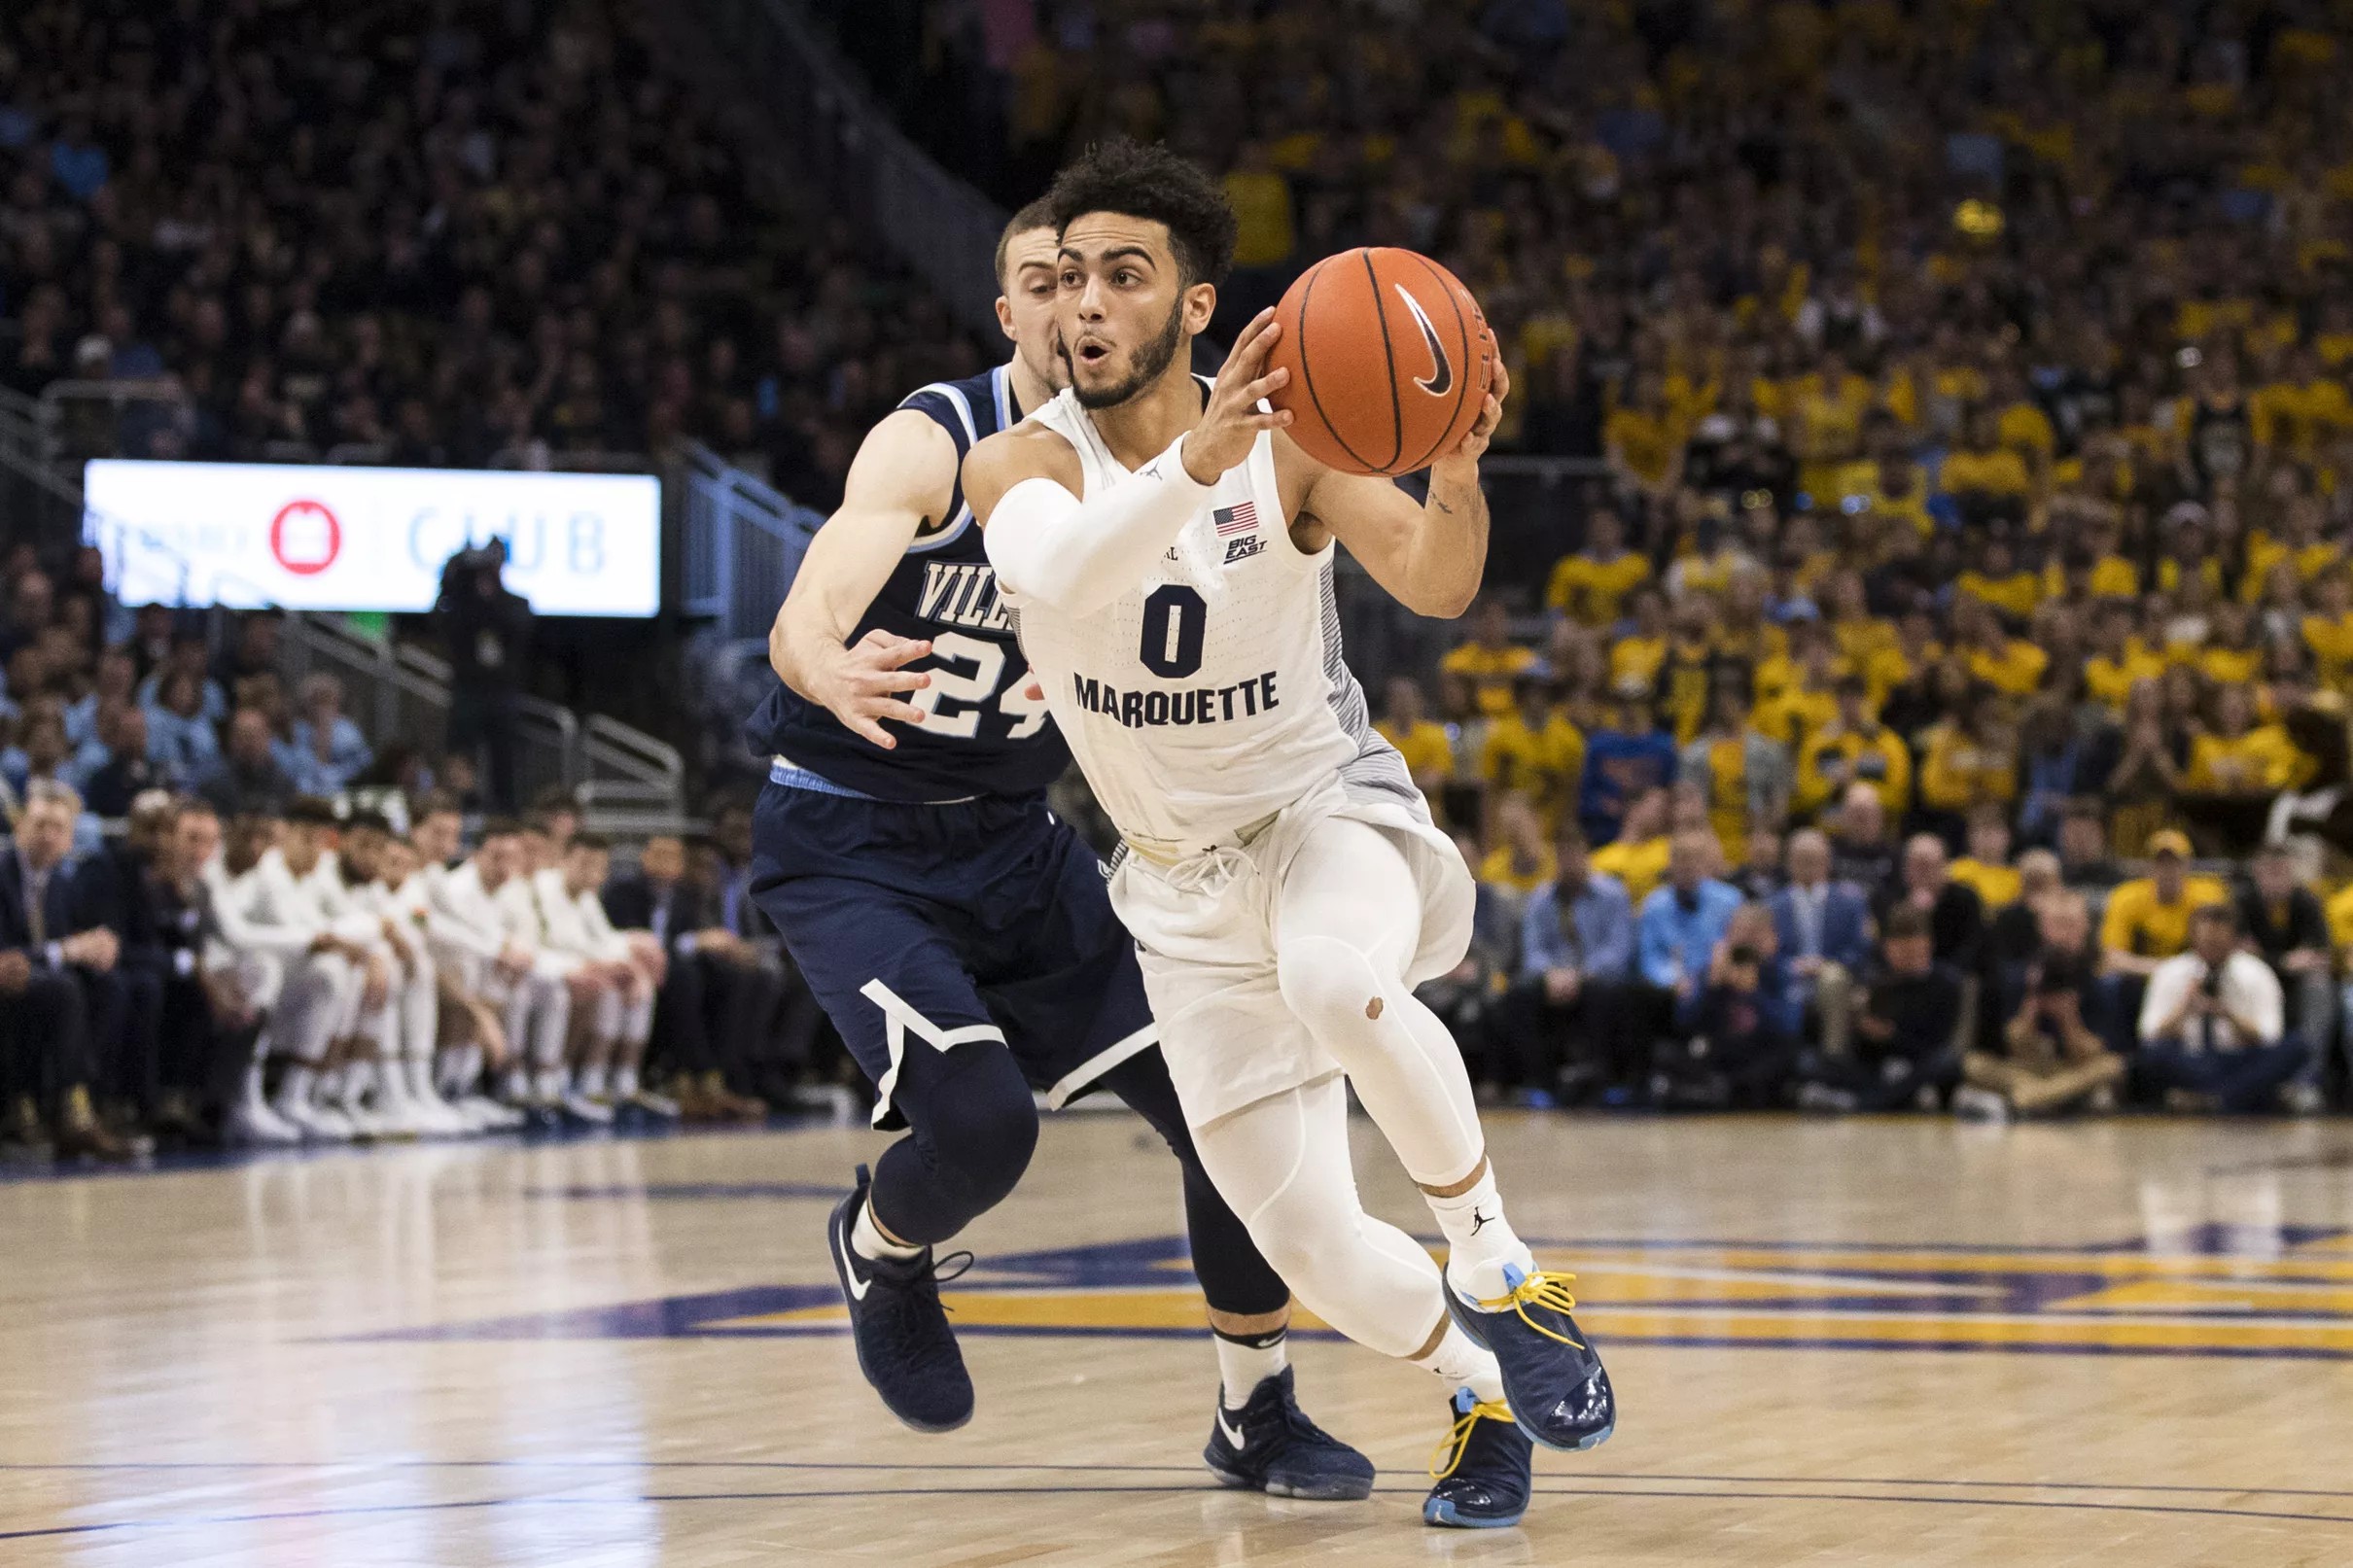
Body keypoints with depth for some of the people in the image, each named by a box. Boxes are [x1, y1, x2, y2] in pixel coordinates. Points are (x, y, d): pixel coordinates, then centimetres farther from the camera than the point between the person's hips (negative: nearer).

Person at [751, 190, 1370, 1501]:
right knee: (980, 1120, -26)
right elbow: (802, 622, -34)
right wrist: (832, 676, -59)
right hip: (851, 847, -6)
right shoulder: (936, 446, -20)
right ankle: (878, 1252, 11)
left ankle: (1259, 1417, 18)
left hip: (1016, 840, 6)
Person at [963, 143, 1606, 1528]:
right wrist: (1195, 461, -56)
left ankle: (1493, 1259, -17)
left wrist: (1457, 471, -45)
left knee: (1336, 982, -39)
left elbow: (1436, 587, -24)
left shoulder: (1290, 437, -12)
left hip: (1330, 803, -2)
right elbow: (1050, 574, -38)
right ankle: (1481, 1390, 28)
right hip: (1186, 877, 2)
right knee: (1303, 1236, -3)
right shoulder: (1022, 463, -14)